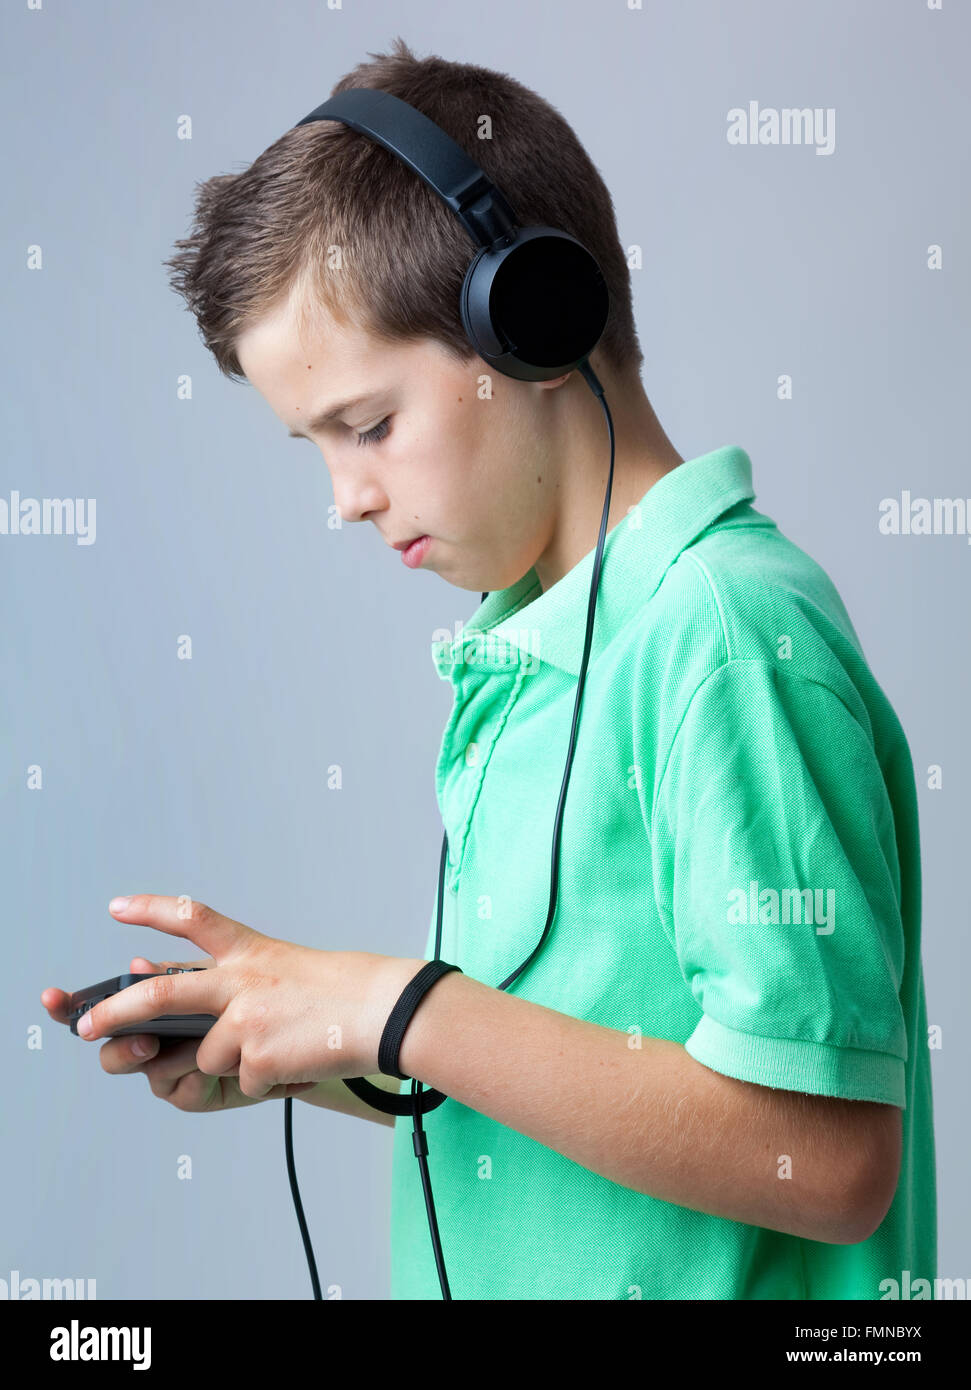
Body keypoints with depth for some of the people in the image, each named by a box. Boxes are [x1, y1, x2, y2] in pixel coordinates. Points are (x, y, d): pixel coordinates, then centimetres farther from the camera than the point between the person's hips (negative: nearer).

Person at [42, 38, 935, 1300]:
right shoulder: (523, 655, 8)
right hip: (495, 1276, 7)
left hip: (694, 1281, -7)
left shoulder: (733, 635, -17)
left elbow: (828, 1158, -23)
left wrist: (405, 1010, -19)